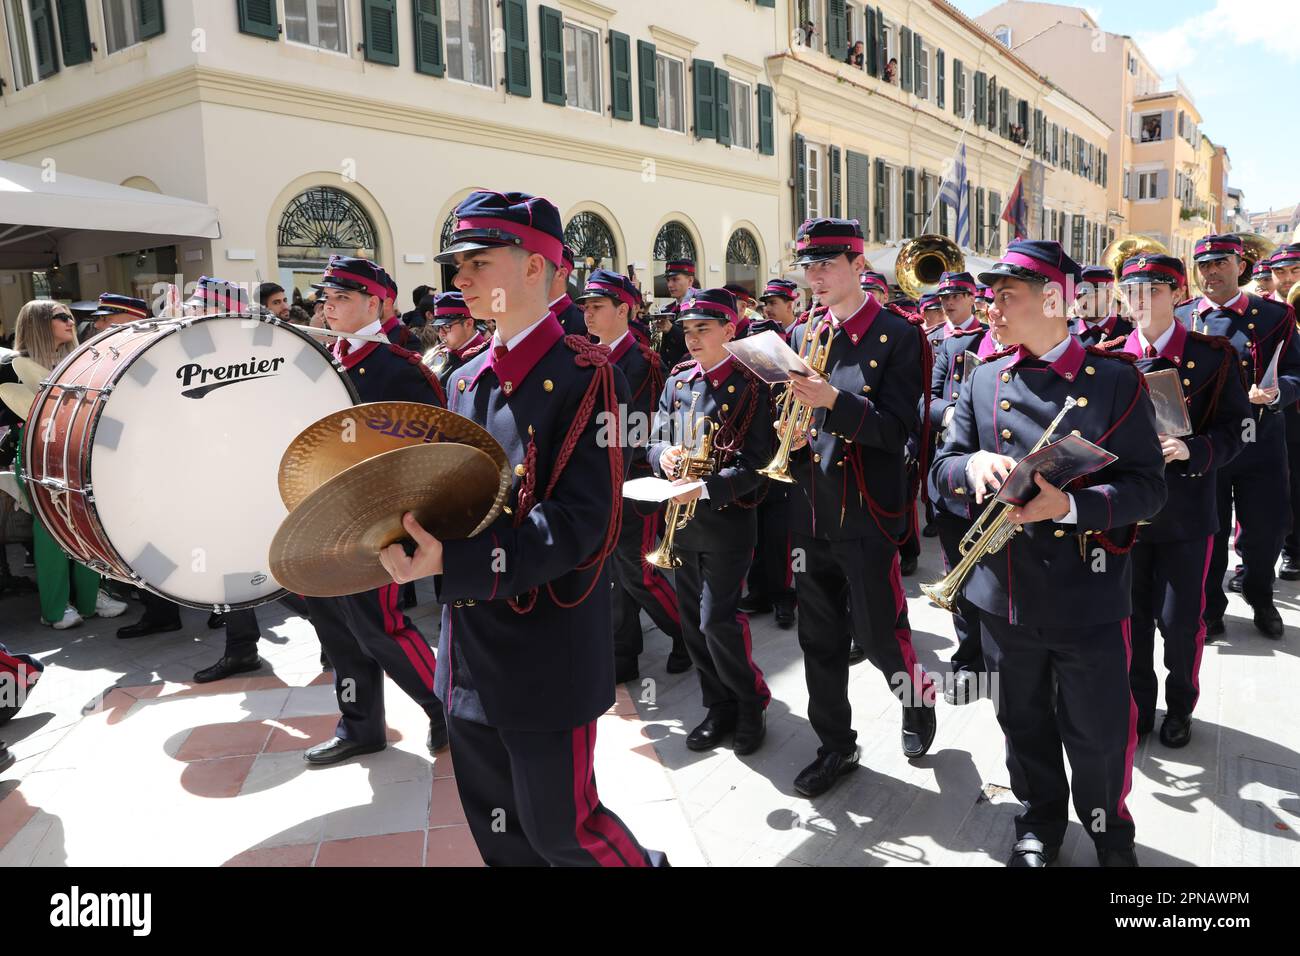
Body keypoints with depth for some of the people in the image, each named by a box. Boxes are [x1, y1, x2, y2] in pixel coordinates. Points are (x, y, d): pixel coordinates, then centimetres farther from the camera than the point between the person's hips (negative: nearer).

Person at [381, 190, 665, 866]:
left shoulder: (584, 374, -14)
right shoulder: (467, 380, 9)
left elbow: (577, 522, -22)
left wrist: (451, 562, -30)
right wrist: (395, 523, -6)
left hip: (547, 654, -7)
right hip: (472, 652, 7)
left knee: (560, 828, 8)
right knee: (495, 826, 20)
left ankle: (644, 863, 37)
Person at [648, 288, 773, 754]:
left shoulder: (750, 385, -9)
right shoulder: (677, 381, 8)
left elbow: (756, 462, -14)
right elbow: (657, 440, 11)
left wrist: (705, 489, -26)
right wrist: (663, 455, -12)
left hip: (728, 519, -6)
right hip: (682, 519, 6)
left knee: (717, 620, -6)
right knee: (693, 622, 11)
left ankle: (751, 704, 17)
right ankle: (720, 707, 27)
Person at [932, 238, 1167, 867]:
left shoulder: (1116, 379, -6)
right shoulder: (983, 382, 5)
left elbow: (1147, 488, -8)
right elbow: (941, 470, 4)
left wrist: (1069, 505, -25)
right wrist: (972, 464, -19)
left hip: (1088, 601, -3)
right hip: (1005, 595, 3)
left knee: (1099, 735, 11)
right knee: (1024, 724, 19)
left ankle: (1109, 833, 39)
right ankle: (1039, 822, 42)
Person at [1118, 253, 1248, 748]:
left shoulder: (1214, 355, -4)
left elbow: (1235, 427, -4)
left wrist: (1192, 450, -22)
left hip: (1186, 512, -2)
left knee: (1180, 620, 7)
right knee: (1131, 615, 12)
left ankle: (1180, 706, 32)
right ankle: (1137, 704, 32)